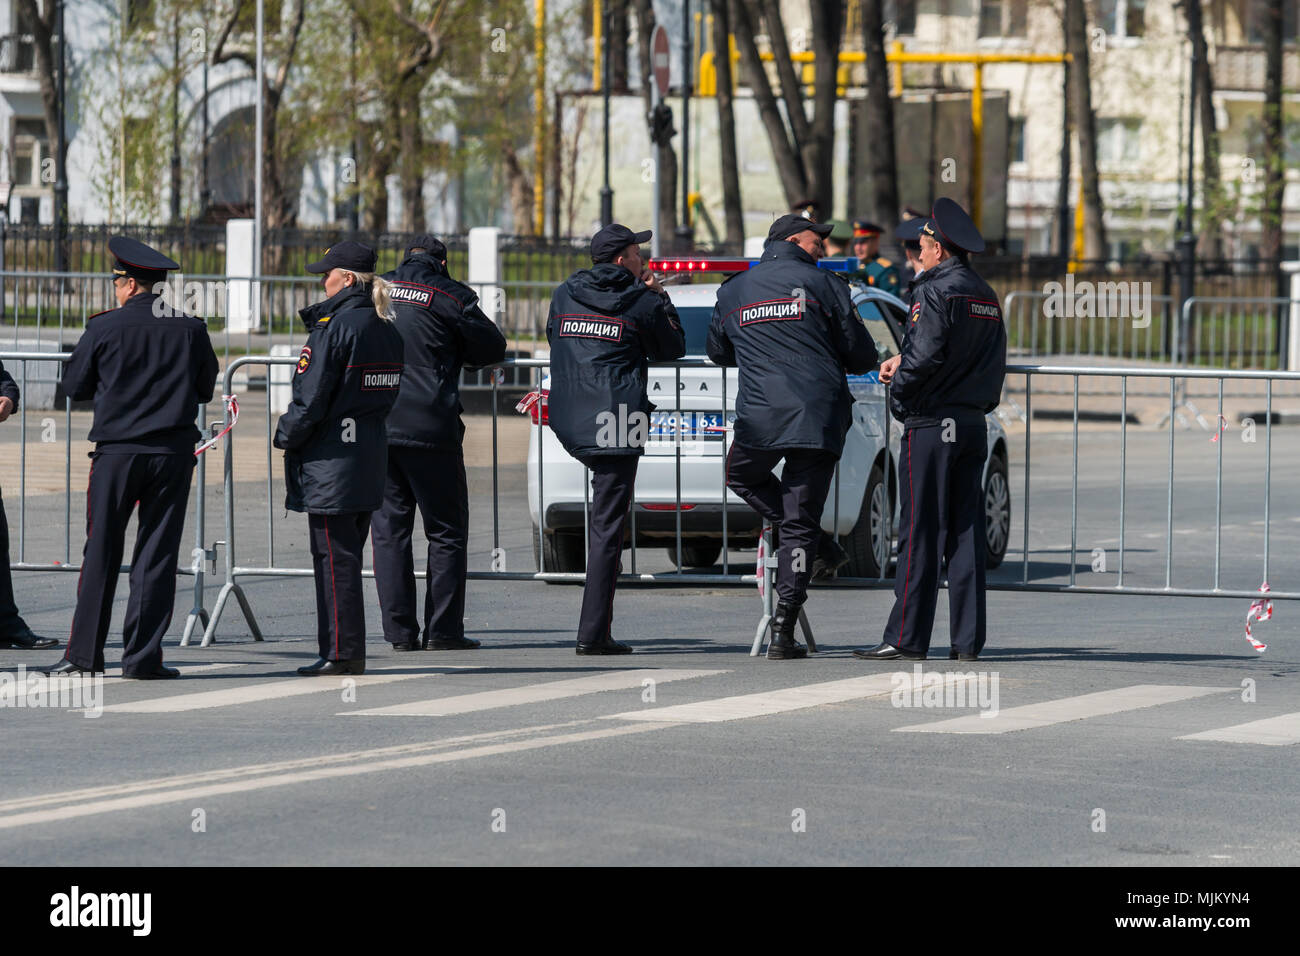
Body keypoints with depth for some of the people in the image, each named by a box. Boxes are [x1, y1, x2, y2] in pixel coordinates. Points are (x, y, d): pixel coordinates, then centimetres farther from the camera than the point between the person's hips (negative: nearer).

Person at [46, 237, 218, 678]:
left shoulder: (104, 329, -4)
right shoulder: (191, 329, 1)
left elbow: (74, 387, 6)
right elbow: (205, 390, 13)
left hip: (115, 452, -1)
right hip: (173, 455, 1)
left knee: (101, 552, 5)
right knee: (157, 555, 4)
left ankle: (85, 651, 5)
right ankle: (143, 655, 2)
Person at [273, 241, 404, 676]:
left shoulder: (333, 327, -15)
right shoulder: (387, 331, 10)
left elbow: (311, 399, -16)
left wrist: (287, 437, -2)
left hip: (331, 460, -8)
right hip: (371, 455, 8)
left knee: (334, 558, -4)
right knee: (347, 555, 14)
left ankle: (341, 652, -4)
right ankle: (349, 652, 16)